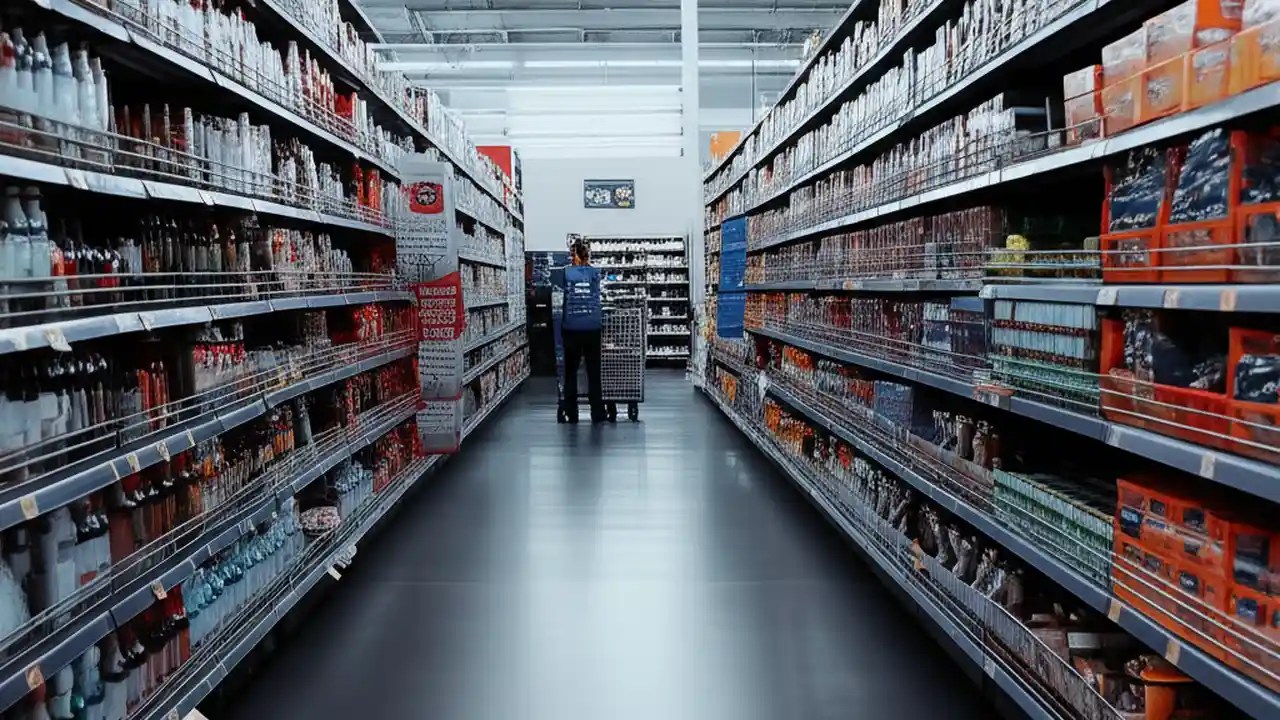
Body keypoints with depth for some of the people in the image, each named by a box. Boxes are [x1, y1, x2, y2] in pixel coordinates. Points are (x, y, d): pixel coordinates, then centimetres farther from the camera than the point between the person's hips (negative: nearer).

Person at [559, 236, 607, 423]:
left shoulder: (566, 273, -5)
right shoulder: (595, 272, 0)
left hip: (571, 329, -1)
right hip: (592, 329, 1)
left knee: (570, 371, 9)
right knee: (594, 371, 7)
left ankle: (571, 414, 11)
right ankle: (598, 413, 9)